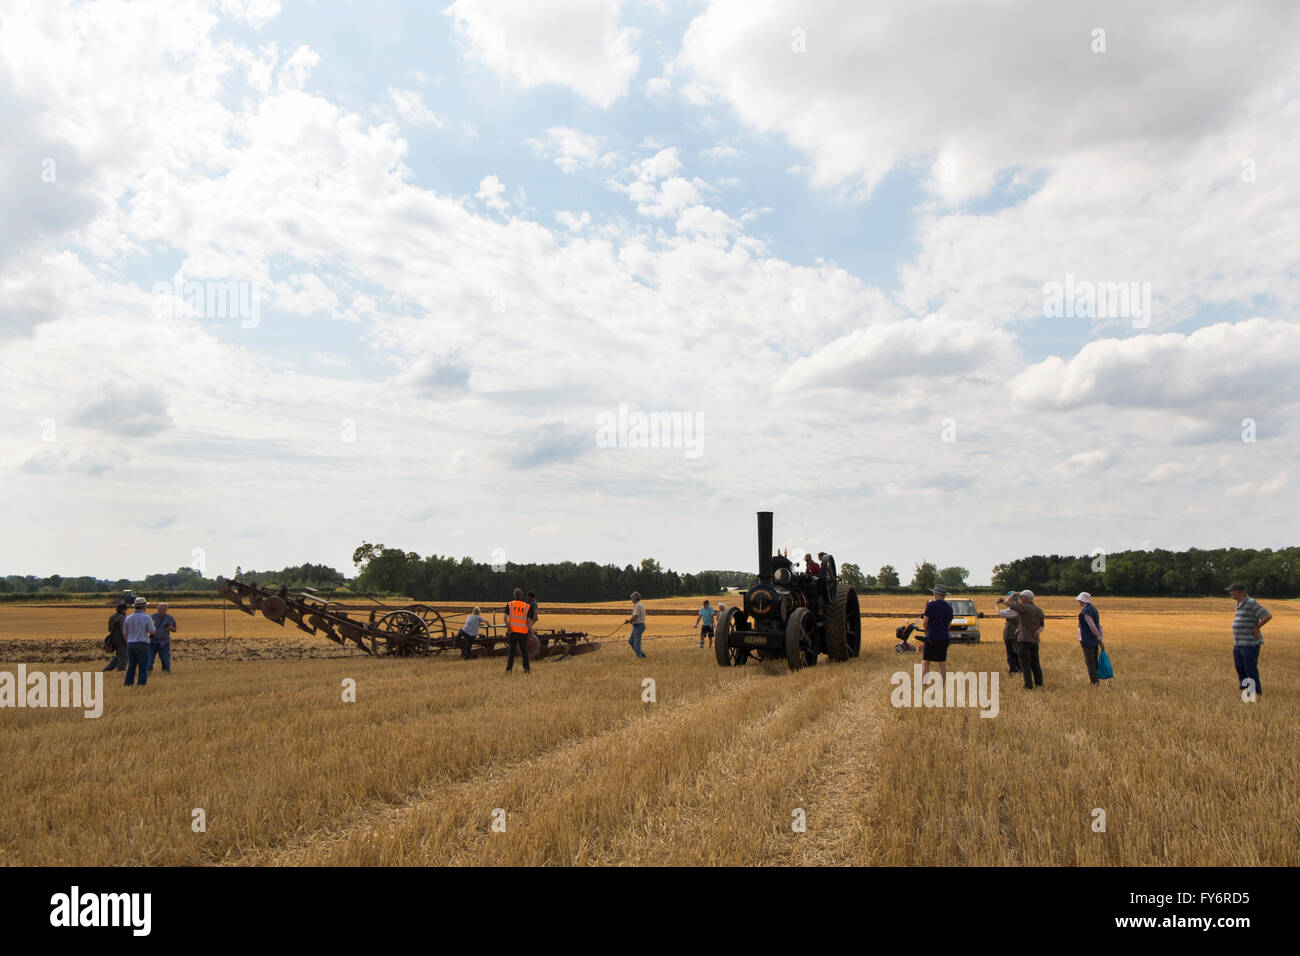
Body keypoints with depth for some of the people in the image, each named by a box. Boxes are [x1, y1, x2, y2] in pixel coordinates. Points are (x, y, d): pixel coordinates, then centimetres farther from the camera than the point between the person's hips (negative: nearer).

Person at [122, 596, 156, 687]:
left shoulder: (128, 618, 4)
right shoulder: (147, 618, -9)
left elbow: (125, 634, 11)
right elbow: (152, 632, -5)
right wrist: (152, 624, 16)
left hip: (131, 645, 4)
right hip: (142, 646, -4)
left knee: (131, 668, 13)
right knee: (143, 669, 1)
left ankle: (128, 686, 11)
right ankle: (141, 685, -3)